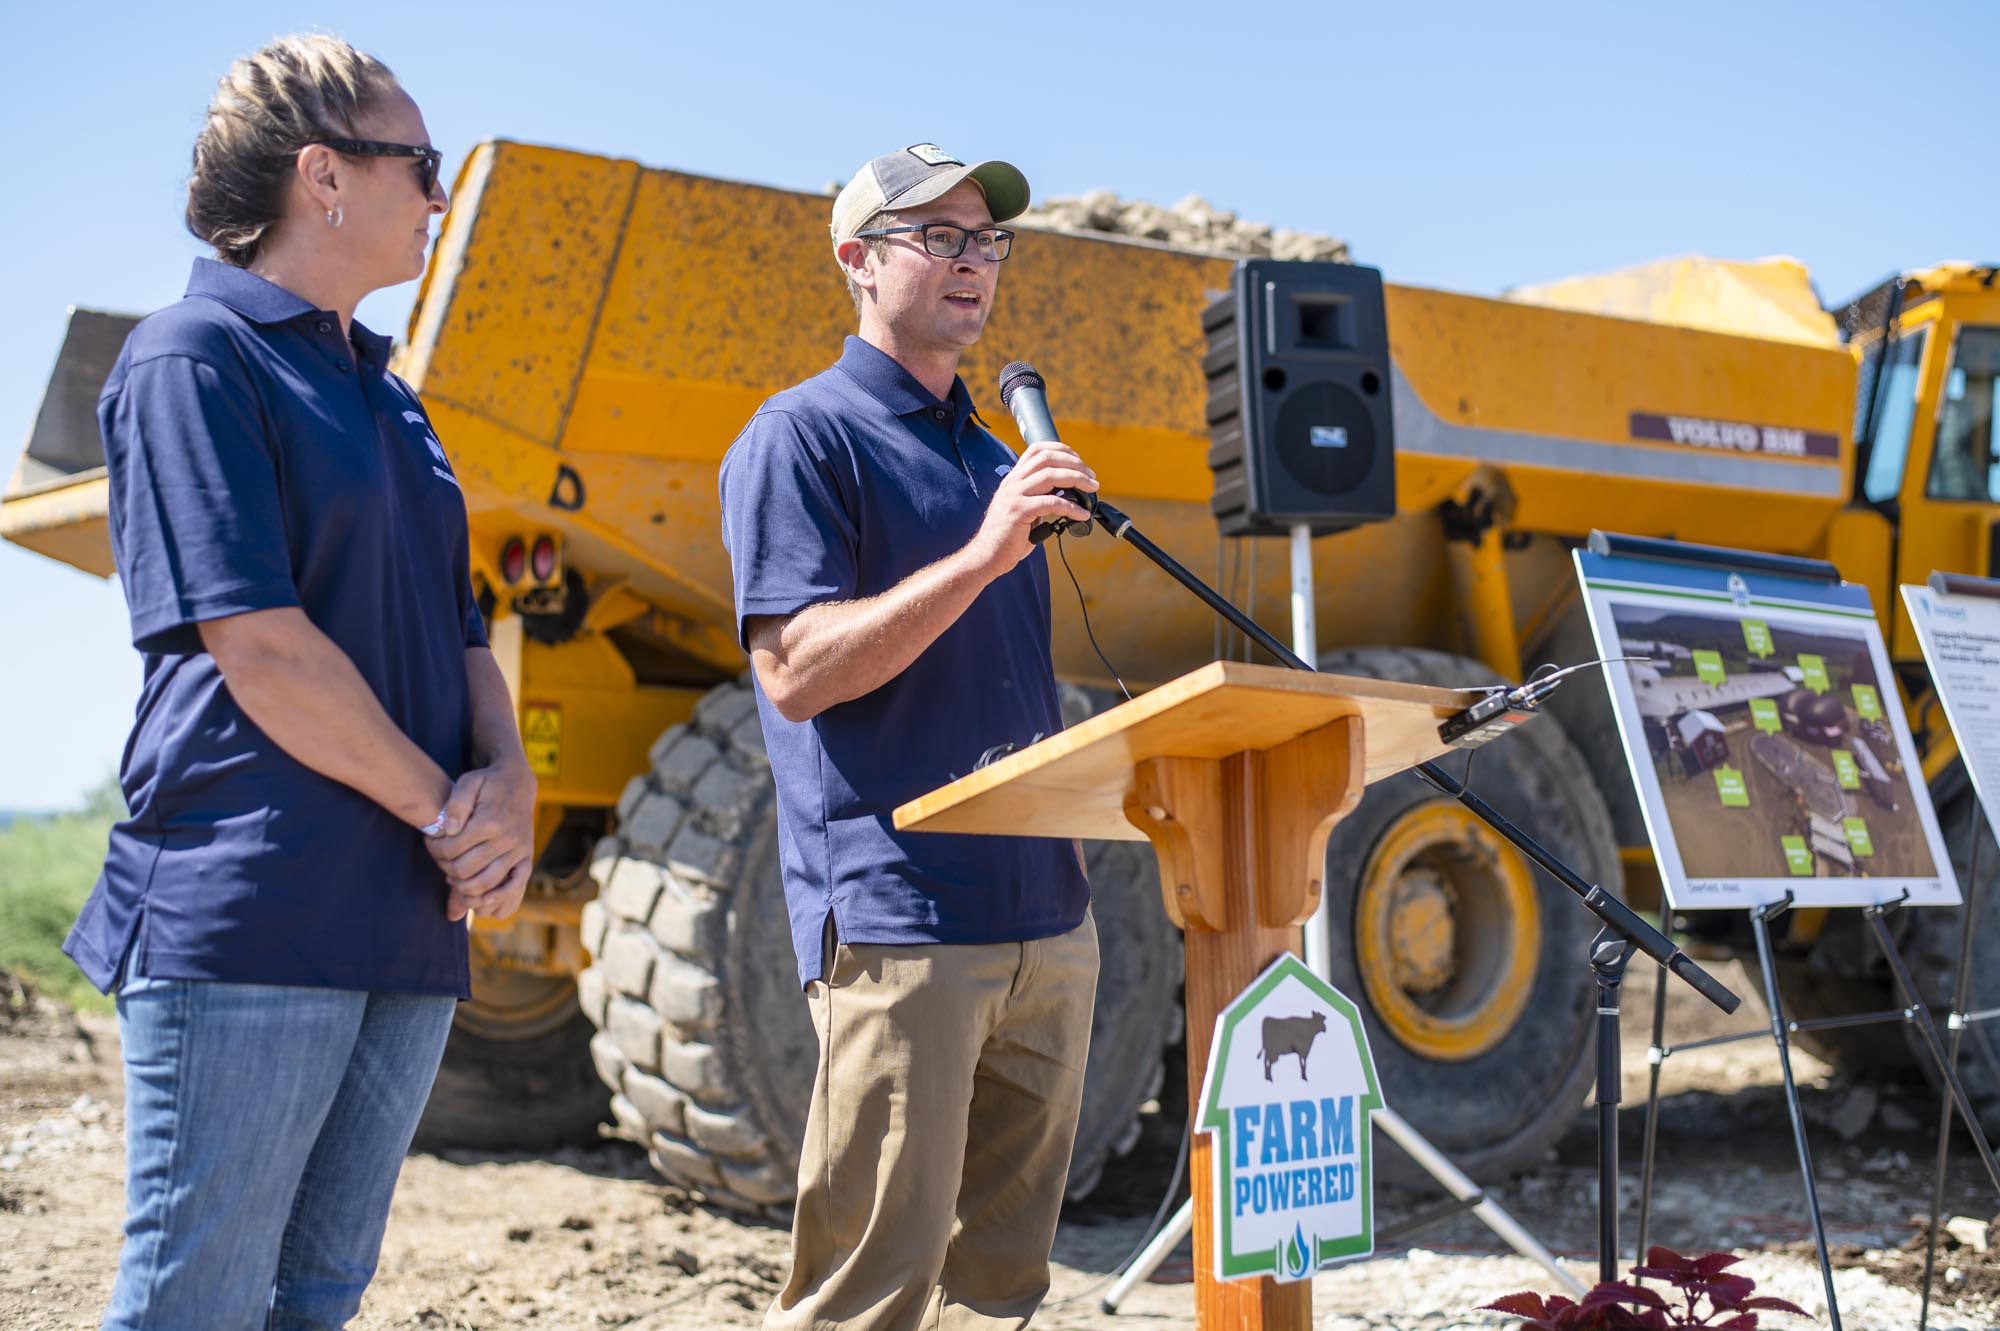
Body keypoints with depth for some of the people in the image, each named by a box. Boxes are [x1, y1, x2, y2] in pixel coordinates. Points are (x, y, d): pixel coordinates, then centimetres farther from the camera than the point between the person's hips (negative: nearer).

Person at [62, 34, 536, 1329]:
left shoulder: (385, 395, 19)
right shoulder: (193, 355, -6)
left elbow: (459, 630, 20)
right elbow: (256, 643, -15)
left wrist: (507, 778, -1)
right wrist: (448, 810, -10)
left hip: (409, 921, 8)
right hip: (245, 916, -8)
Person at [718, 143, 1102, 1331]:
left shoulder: (996, 461, 20)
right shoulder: (803, 435, -3)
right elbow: (796, 674, -15)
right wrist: (978, 557, -21)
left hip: (1046, 912, 8)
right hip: (894, 918, -7)